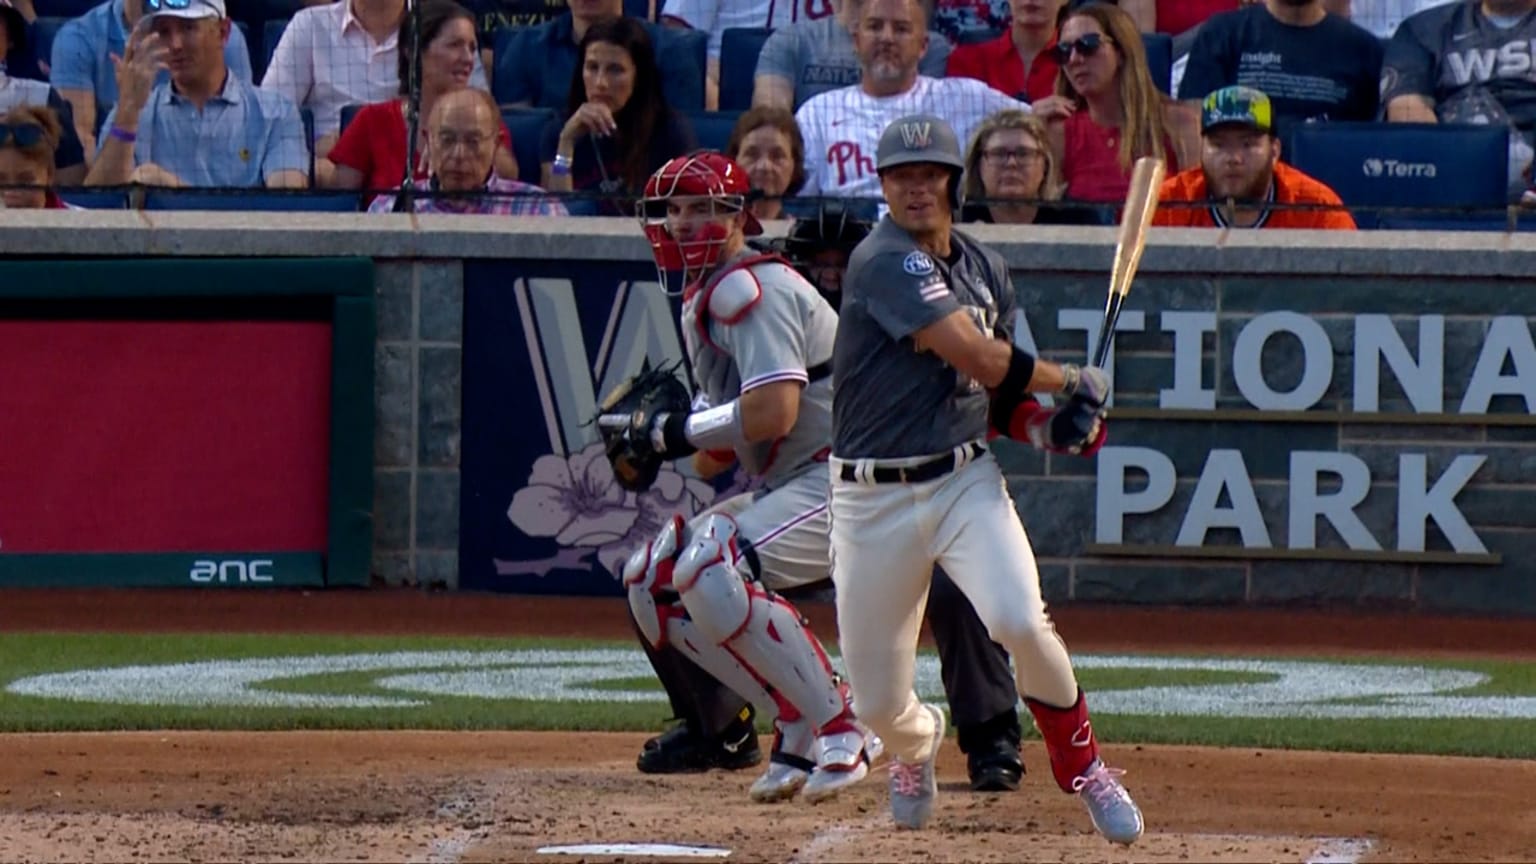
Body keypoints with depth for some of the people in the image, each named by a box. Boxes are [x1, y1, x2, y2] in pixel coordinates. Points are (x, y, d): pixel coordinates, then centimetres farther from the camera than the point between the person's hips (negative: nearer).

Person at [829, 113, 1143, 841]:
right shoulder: (885, 262, -15)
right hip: (873, 500, -4)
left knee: (1019, 621, -26)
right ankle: (918, 742, 40)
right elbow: (977, 357, -22)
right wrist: (1071, 382, -8)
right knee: (877, 703, 1)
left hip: (965, 481, 4)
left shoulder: (983, 269, 9)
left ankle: (1080, 763, -1)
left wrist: (1042, 426, -3)